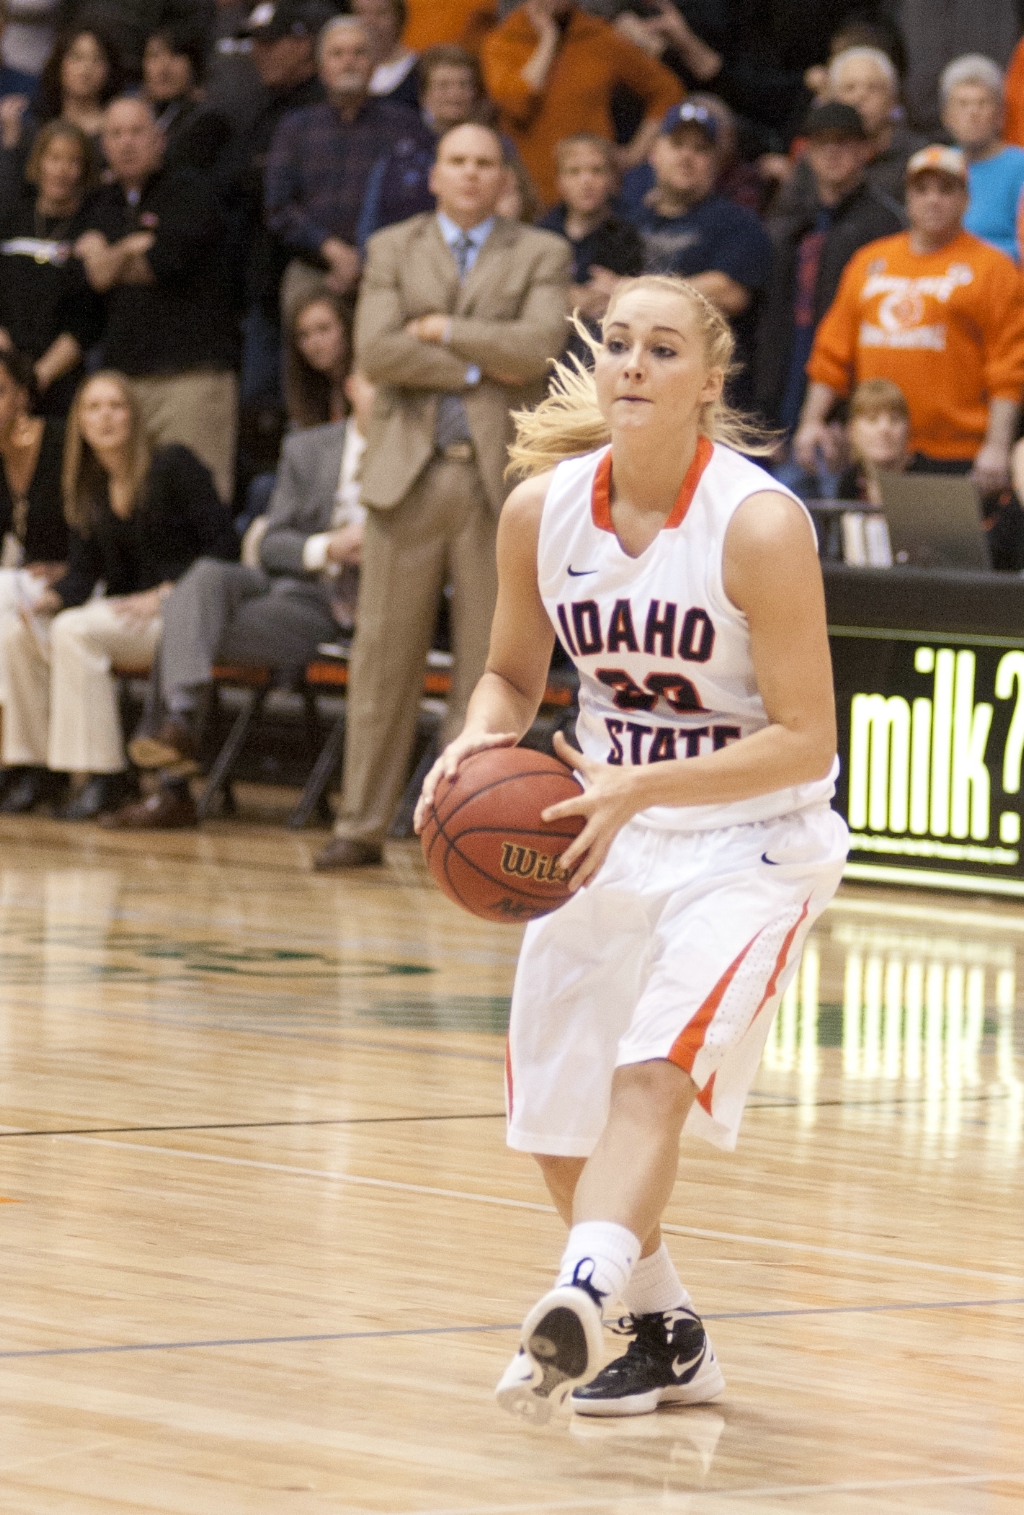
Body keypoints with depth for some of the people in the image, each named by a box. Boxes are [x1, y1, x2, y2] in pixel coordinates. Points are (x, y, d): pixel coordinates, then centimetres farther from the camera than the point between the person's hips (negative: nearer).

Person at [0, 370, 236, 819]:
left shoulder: (174, 467, -7)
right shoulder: (88, 489, 12)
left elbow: (223, 545, -13)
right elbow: (84, 573, 11)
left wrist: (162, 595, -20)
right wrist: (48, 600, -11)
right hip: (123, 607, 7)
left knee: (75, 631, -30)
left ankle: (103, 775, -28)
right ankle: (39, 766, -6)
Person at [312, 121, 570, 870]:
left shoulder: (541, 255, 9)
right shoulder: (392, 250, 12)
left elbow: (538, 346, -9)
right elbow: (375, 351, -3)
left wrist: (441, 330, -6)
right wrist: (475, 366, -8)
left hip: (500, 474, -1)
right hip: (410, 471, 1)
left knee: (488, 661, 0)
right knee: (384, 654, 0)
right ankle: (363, 824, 4)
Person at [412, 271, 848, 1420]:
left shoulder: (761, 525, -21)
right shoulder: (542, 506, -6)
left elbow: (806, 740, -21)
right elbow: (513, 673, 9)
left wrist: (640, 789, -31)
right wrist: (478, 745, -13)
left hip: (751, 840, -6)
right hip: (605, 828, 6)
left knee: (652, 1067, -29)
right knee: (554, 1116, 12)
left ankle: (578, 1304, -45)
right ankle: (667, 1341, 33)